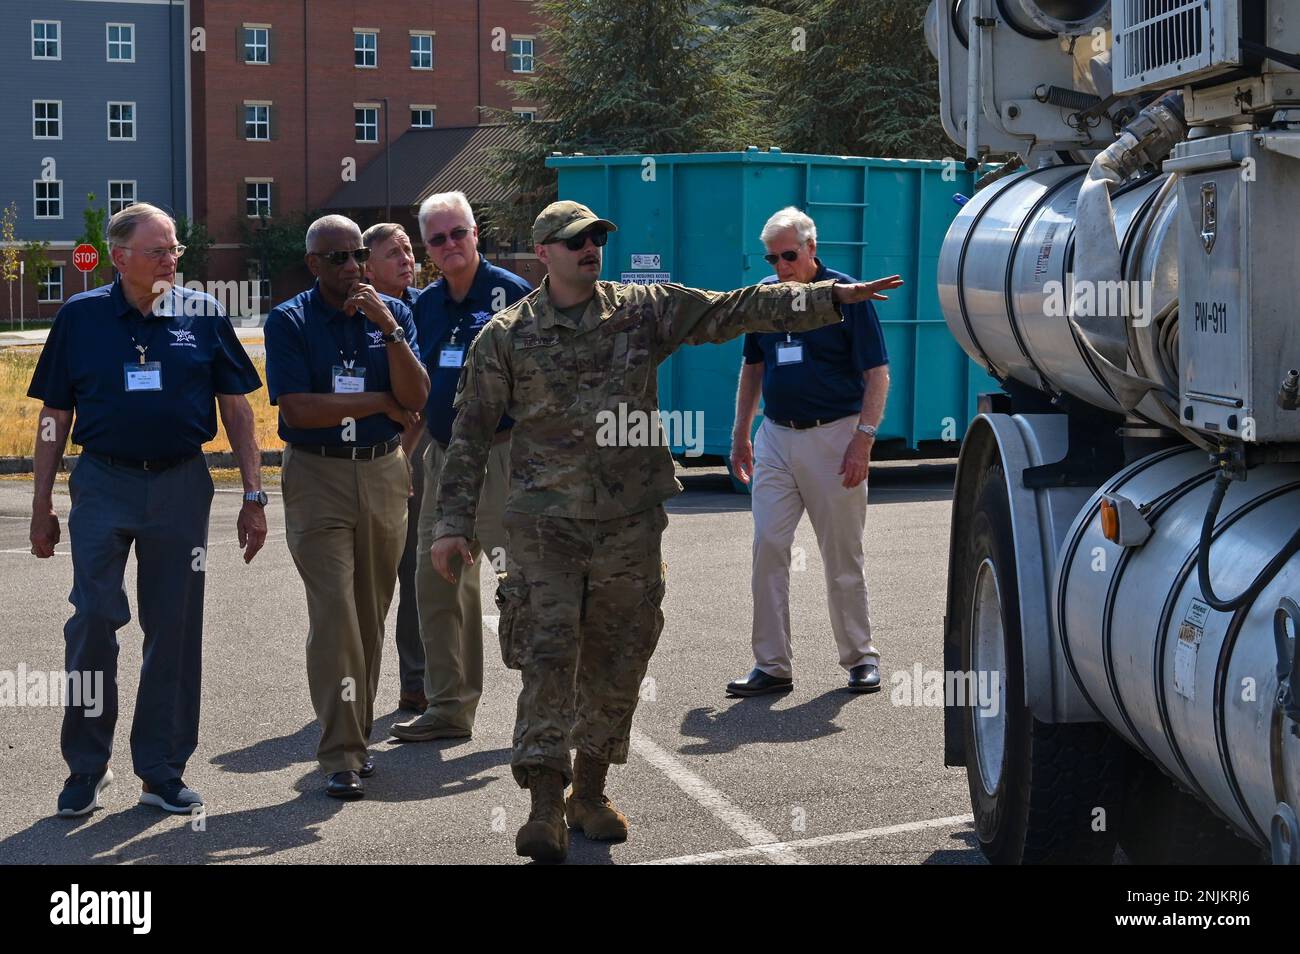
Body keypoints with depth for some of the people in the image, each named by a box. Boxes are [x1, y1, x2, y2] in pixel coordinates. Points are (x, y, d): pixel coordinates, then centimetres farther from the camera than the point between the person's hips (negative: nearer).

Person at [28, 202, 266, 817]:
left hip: (180, 484, 1)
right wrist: (42, 505, 4)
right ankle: (86, 767, 12)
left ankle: (162, 771, 17)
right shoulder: (81, 317, 2)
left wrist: (253, 496, 1)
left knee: (175, 628, 6)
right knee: (93, 620, -4)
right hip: (103, 484, -1)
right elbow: (55, 417, 6)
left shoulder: (203, 316, 2)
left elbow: (236, 409, 6)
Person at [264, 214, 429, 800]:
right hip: (317, 477, -3)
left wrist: (388, 328, -15)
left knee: (371, 615, 8)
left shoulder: (392, 313, 7)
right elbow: (298, 408, -13)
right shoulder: (289, 321, -2)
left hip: (383, 473, 4)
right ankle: (341, 756, -8)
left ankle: (356, 737, 20)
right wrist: (383, 403, -7)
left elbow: (416, 398, -4)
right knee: (334, 613, -11)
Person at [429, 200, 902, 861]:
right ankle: (545, 810, -6)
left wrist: (830, 297, -8)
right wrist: (452, 523, -2)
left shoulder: (643, 310, 6)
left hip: (631, 523, 3)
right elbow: (470, 435, 4)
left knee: (617, 668, 9)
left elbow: (735, 310, 1)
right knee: (548, 661, -9)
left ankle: (590, 794, 24)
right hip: (546, 525, -2)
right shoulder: (507, 336, 2)